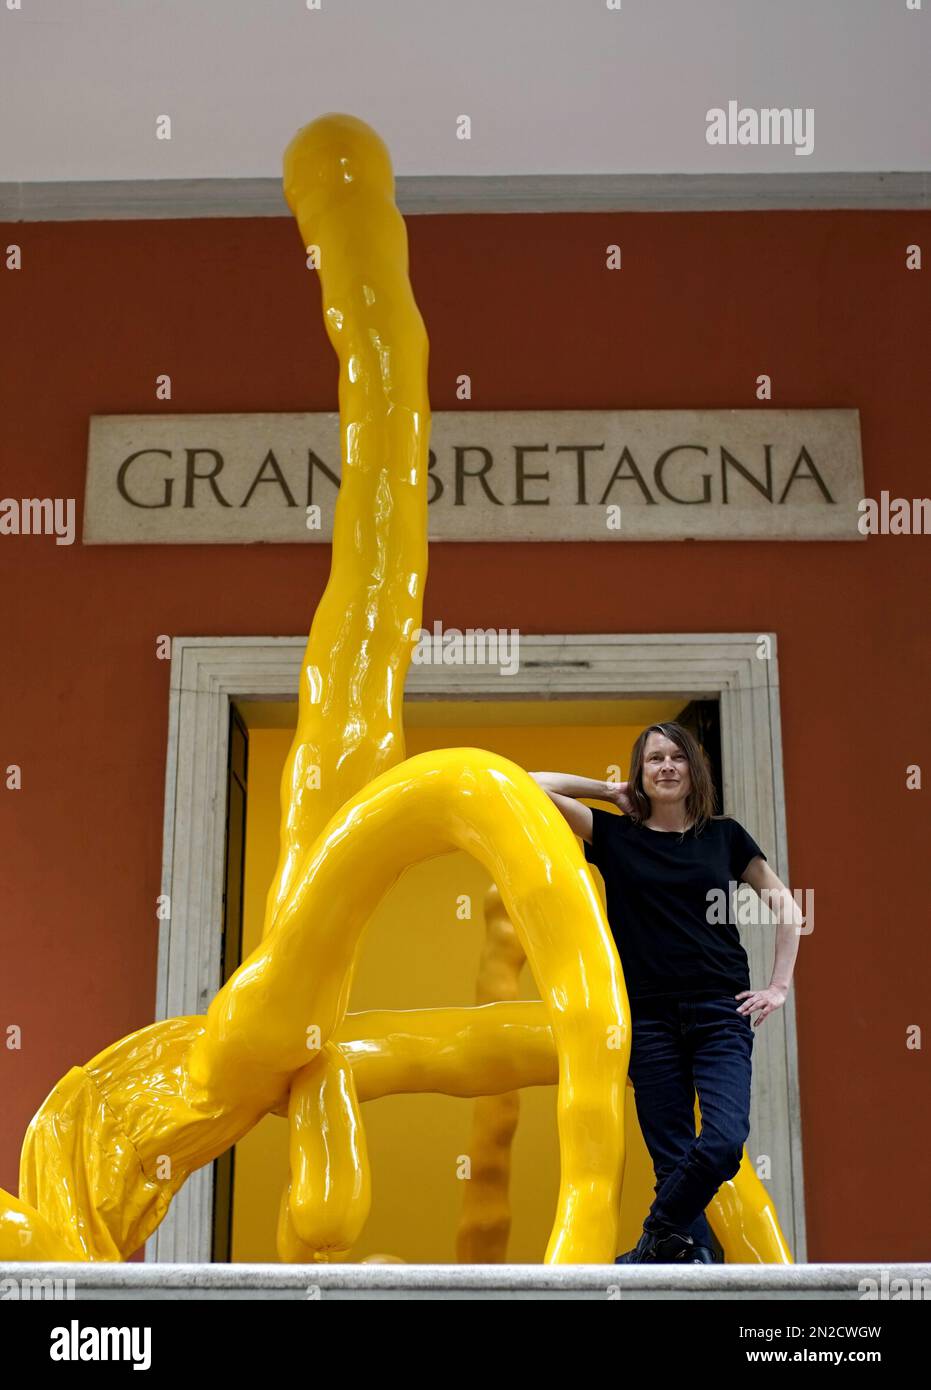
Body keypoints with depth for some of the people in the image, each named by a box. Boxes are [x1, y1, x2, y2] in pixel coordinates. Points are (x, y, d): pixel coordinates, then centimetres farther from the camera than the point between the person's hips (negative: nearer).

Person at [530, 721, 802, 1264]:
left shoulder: (725, 836, 9)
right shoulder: (615, 835, 6)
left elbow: (787, 906, 15)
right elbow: (533, 786, 0)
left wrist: (780, 986, 7)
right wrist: (612, 791, 6)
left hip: (721, 1014, 0)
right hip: (650, 1019, 0)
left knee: (724, 1142, -18)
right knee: (673, 1160, -1)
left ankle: (657, 1240, 3)